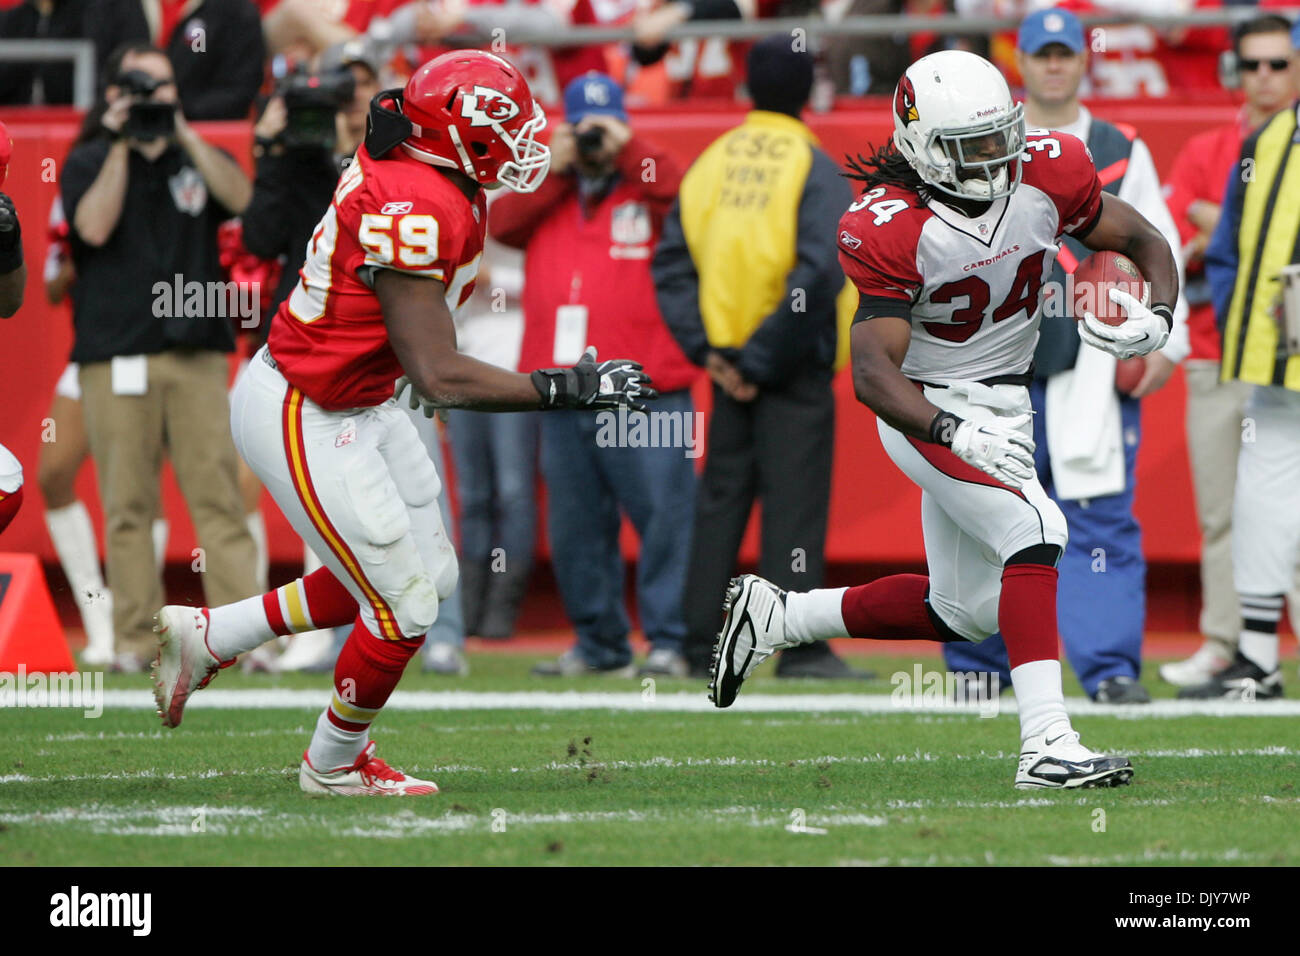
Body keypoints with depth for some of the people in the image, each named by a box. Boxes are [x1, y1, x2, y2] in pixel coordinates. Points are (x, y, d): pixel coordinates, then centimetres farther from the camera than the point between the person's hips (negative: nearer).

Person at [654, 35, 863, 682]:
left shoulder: (711, 162, 8)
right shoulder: (813, 168, -8)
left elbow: (671, 260, 4)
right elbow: (816, 274, -18)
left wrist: (706, 349, -1)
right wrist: (761, 359, -13)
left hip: (727, 363, 5)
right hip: (795, 364, -5)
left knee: (720, 500, 11)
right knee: (794, 501, -4)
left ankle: (703, 646, 12)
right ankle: (798, 646, -8)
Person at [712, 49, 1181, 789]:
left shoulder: (1048, 173, -10)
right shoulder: (889, 230, -24)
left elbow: (1145, 242, 3)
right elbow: (873, 373, -28)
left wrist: (1158, 318, -20)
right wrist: (956, 434, -45)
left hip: (1001, 409, 7)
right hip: (929, 410, -7)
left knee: (967, 614, 12)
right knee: (1036, 531, -27)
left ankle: (775, 616, 28)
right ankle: (1047, 744, -32)